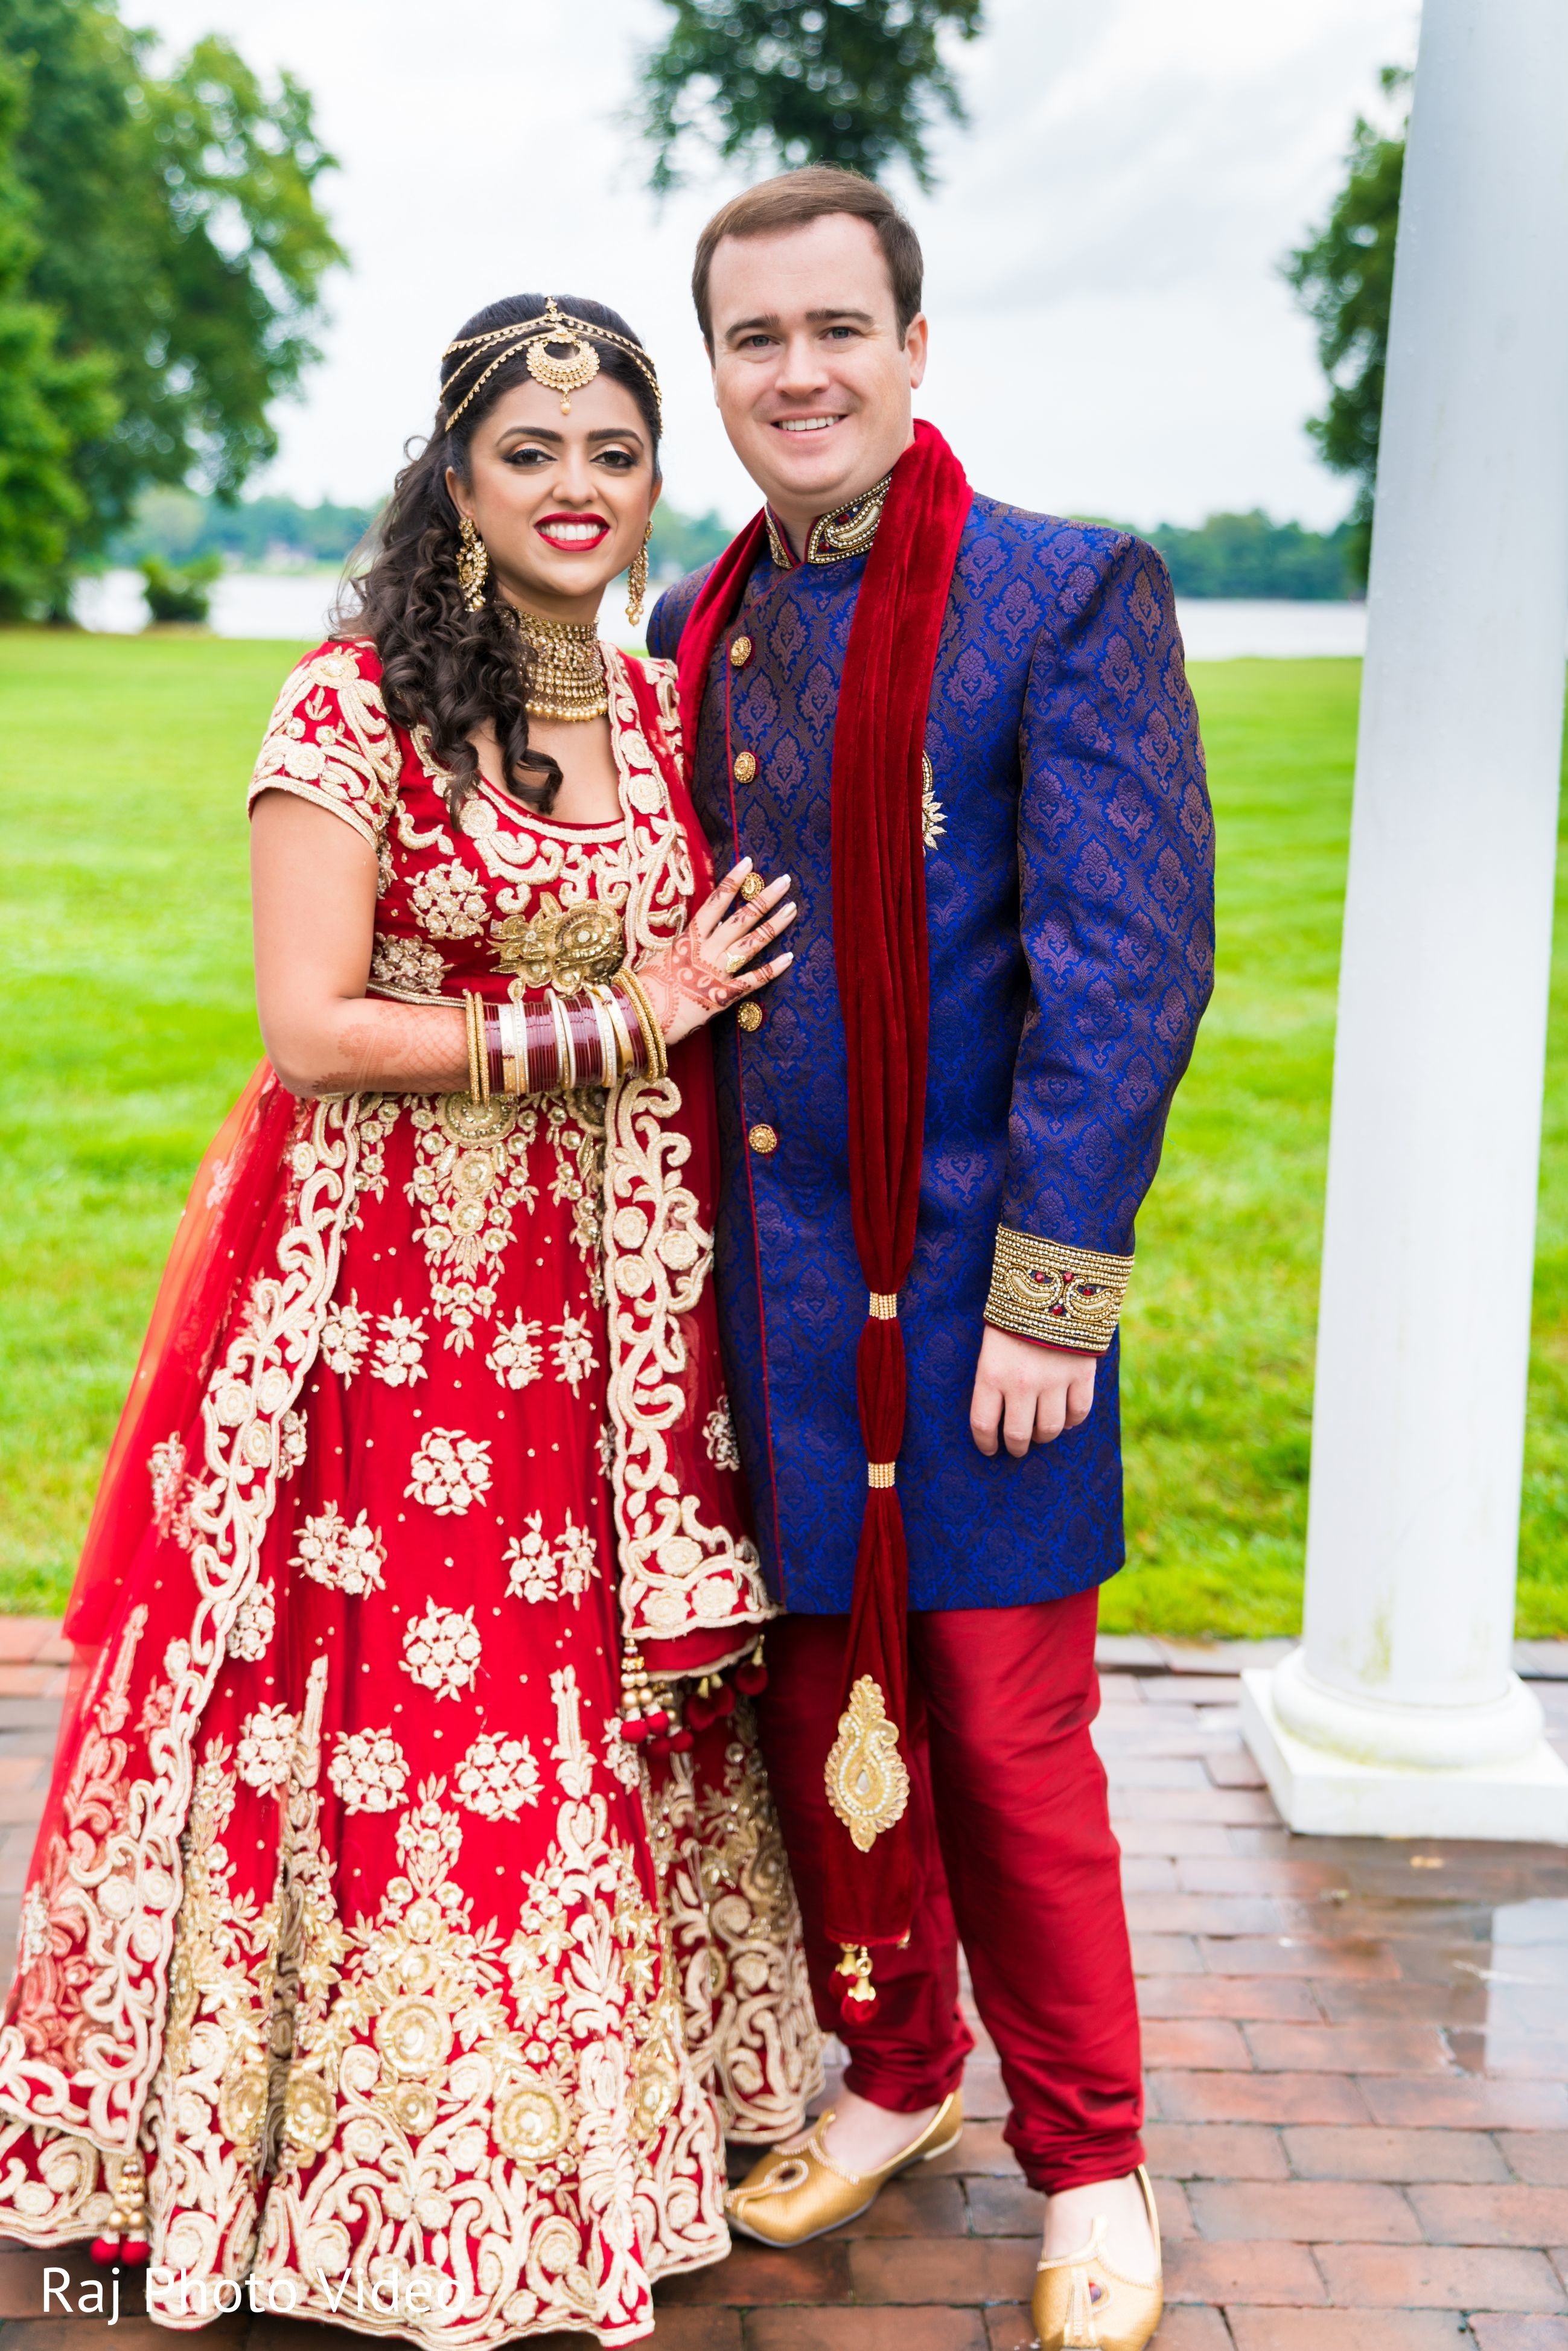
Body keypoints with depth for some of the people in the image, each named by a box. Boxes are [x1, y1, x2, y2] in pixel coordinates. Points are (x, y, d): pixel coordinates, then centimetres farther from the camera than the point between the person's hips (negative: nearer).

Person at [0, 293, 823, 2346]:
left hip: (604, 1298, 5)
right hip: (385, 1290, -5)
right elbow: (309, 1029, -15)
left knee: (591, 1714, 11)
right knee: (393, 1714, 2)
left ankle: (580, 2138, 30)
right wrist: (607, 1027, -12)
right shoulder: (358, 707, -9)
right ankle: (389, 2169, 23)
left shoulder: (658, 713, 10)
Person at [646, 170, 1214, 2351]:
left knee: (1005, 1735, 3)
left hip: (968, 1279, -5)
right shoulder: (694, 634, 11)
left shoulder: (1069, 594, -7)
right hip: (765, 1273, 5)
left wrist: (1048, 1291, -16)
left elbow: (1131, 962, -12)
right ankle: (894, 2074, 37)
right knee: (817, 1707, 14)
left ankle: (1087, 2165, 24)